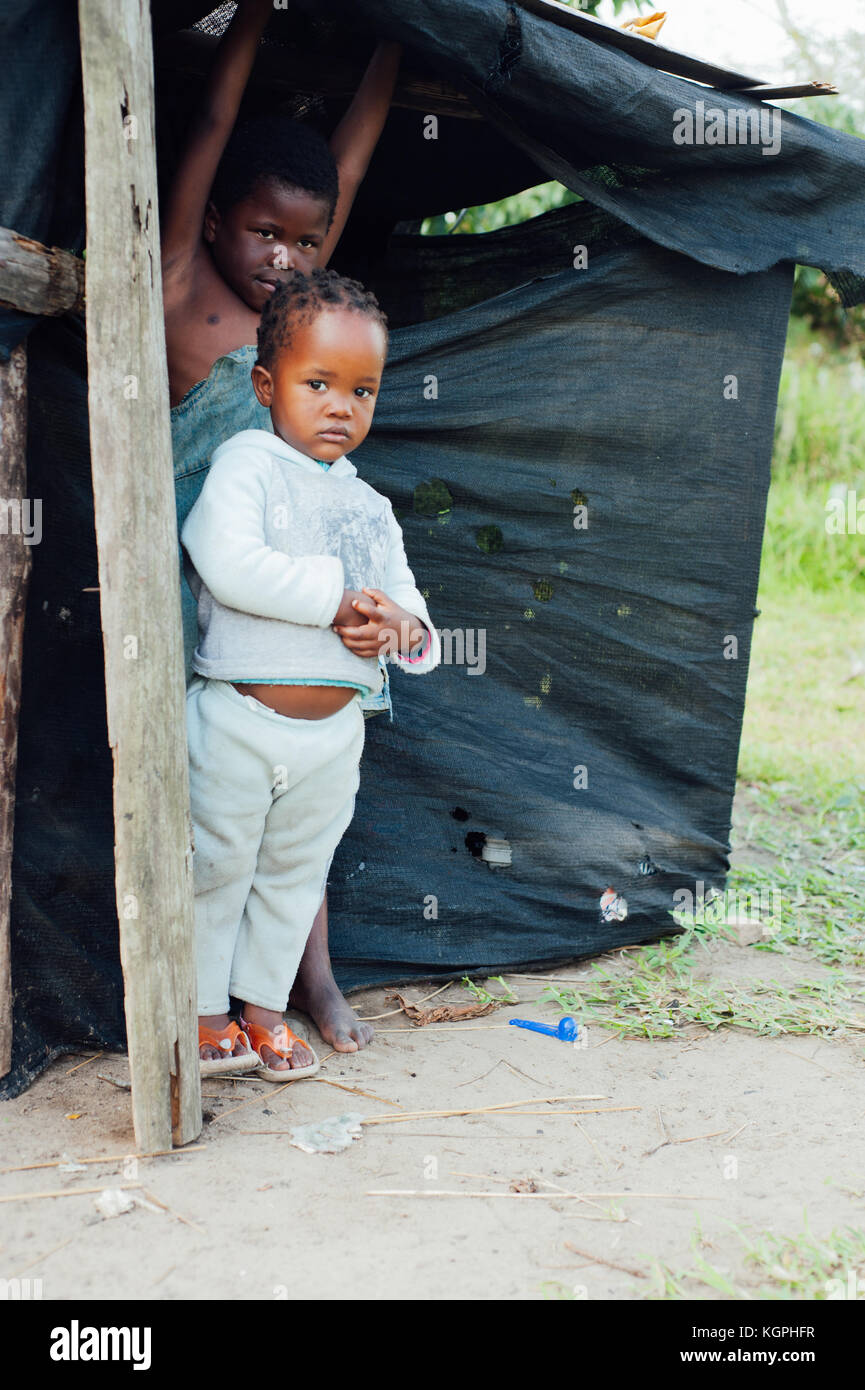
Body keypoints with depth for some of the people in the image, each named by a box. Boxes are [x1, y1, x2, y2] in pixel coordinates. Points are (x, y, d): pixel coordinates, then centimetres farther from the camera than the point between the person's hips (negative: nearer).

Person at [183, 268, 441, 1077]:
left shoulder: (369, 505, 11)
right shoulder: (245, 464, -8)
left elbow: (401, 589, 12)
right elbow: (230, 564, -24)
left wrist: (400, 625, -13)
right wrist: (337, 598, -22)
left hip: (334, 730, 6)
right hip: (238, 719, -5)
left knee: (295, 873, 16)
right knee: (216, 866, 7)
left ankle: (264, 1005, 32)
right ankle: (203, 1011, 24)